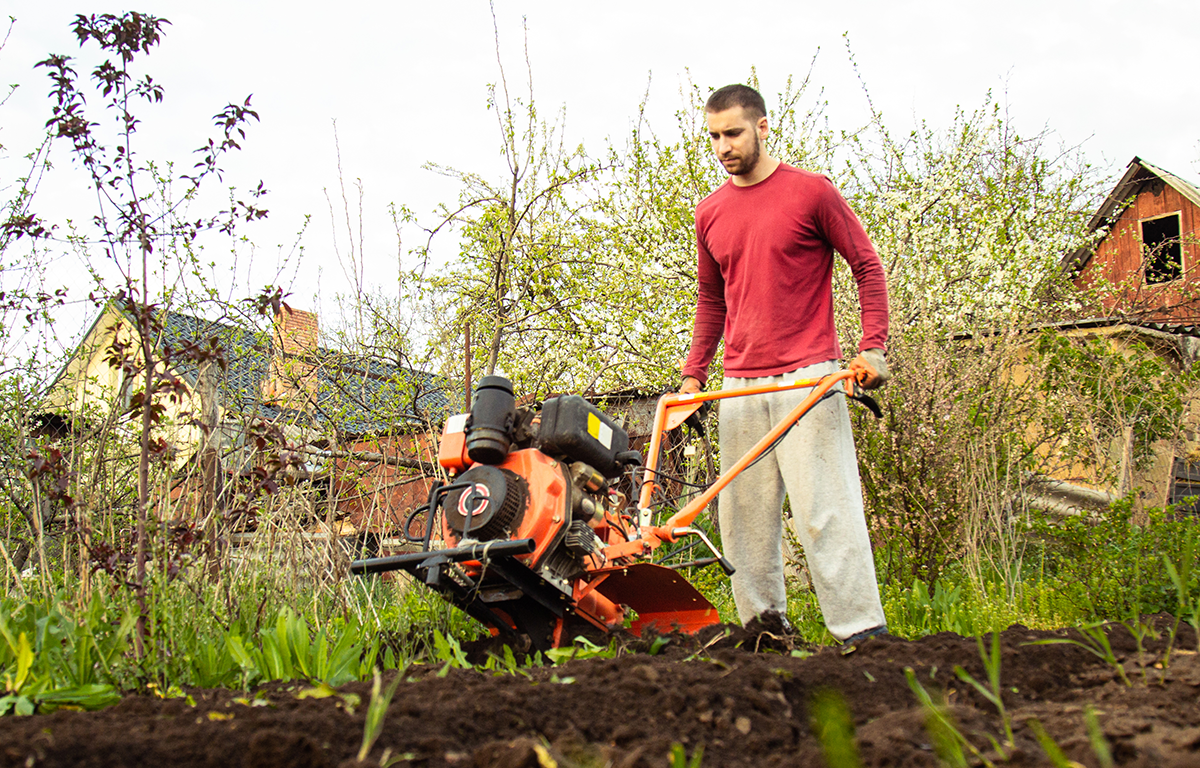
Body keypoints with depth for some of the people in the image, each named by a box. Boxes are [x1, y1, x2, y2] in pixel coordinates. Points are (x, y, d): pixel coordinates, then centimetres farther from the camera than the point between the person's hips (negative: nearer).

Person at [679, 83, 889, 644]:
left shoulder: (812, 192, -1)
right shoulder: (710, 213, 13)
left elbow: (867, 267, 2)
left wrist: (873, 348, -9)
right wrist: (694, 373, 17)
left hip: (807, 379, -5)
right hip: (740, 386, 5)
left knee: (824, 509, -10)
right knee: (745, 515, 6)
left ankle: (862, 631, -5)